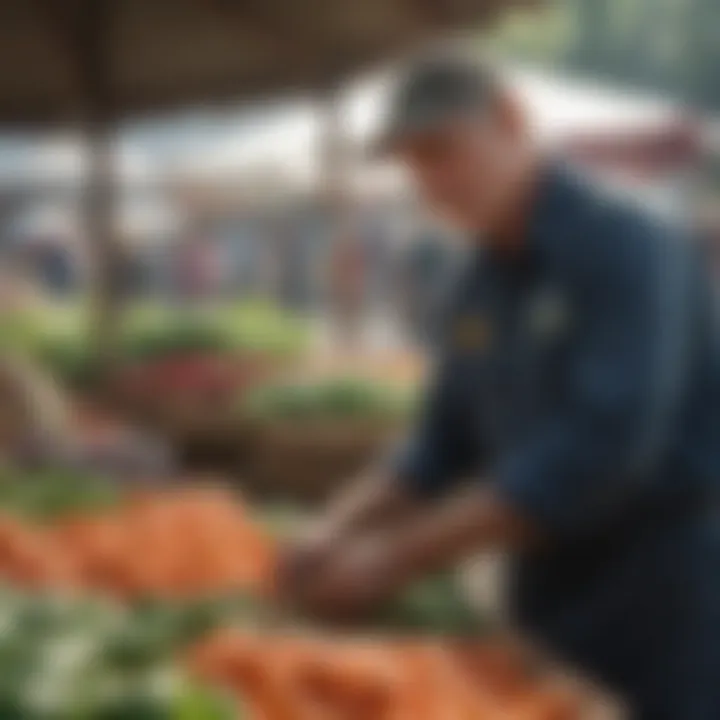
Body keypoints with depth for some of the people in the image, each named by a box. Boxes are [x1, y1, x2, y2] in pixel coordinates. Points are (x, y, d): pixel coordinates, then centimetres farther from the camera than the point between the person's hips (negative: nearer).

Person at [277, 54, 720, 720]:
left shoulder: (627, 248, -16)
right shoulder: (483, 285, 7)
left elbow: (599, 448, -25)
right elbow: (445, 447, 13)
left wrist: (399, 557, -24)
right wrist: (338, 530, -5)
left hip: (665, 597, -7)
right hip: (552, 594, 7)